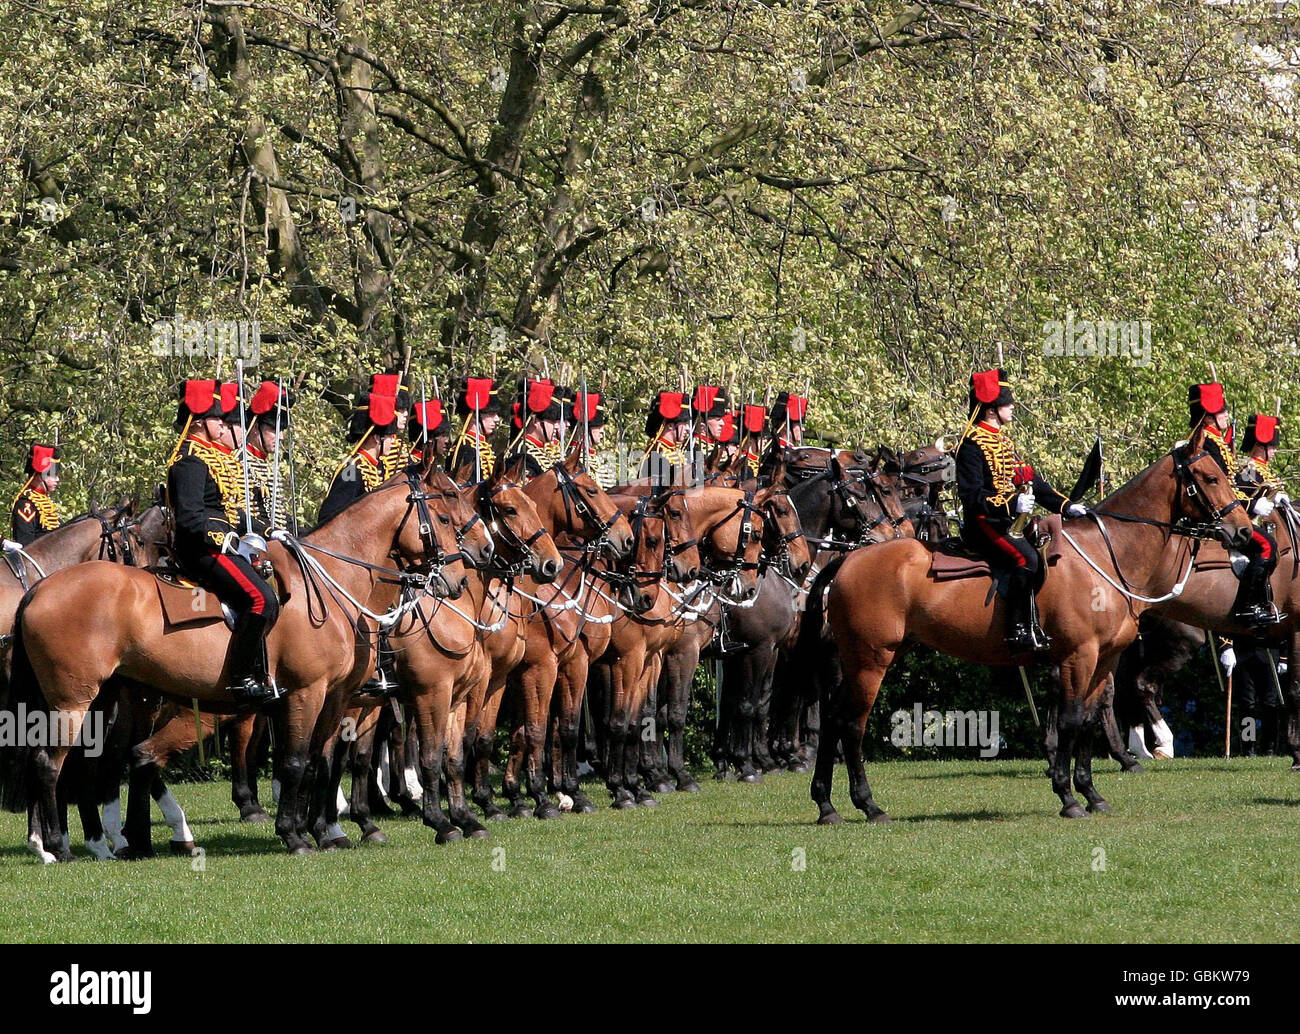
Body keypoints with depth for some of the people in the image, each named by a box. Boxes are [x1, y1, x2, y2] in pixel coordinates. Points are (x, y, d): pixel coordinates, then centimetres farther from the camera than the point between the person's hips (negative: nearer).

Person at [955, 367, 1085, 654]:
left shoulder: (1002, 439, 19)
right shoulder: (973, 444, -11)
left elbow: (1031, 480, 21)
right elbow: (971, 496, -18)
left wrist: (1065, 506, 12)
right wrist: (1011, 504, -30)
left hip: (1011, 521, 10)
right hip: (984, 523, -10)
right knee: (1026, 558, -29)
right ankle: (1020, 633, -29)